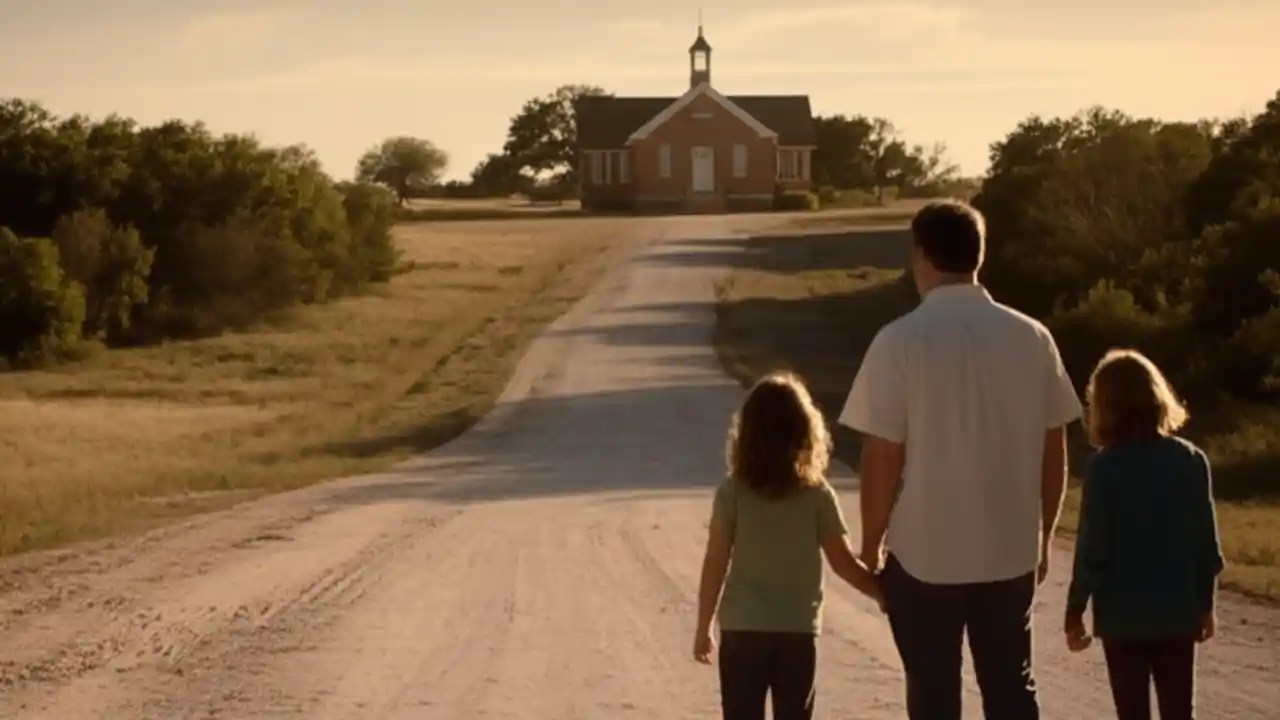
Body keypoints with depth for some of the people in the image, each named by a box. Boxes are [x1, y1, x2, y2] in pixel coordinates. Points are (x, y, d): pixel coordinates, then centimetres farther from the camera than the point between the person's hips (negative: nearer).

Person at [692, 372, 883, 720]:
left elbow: (715, 565, -5)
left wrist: (703, 627, 4)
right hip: (799, 631, 0)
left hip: (742, 630, 0)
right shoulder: (817, 495, -6)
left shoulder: (732, 492, -7)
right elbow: (844, 563, -3)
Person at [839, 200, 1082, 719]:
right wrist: (1042, 536, 17)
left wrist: (871, 545, 2)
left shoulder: (901, 340, -12)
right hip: (1011, 551, 3)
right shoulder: (1031, 337, 0)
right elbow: (1054, 451, 5)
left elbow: (882, 458, -11)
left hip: (924, 555, -3)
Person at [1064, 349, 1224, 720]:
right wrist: (1206, 603, 14)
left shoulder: (1105, 468, -12)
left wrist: (1075, 610, 0)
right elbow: (1207, 543, 2)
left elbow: (1091, 549, -11)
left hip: (1122, 615, -3)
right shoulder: (1191, 461, -3)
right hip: (1179, 612, 3)